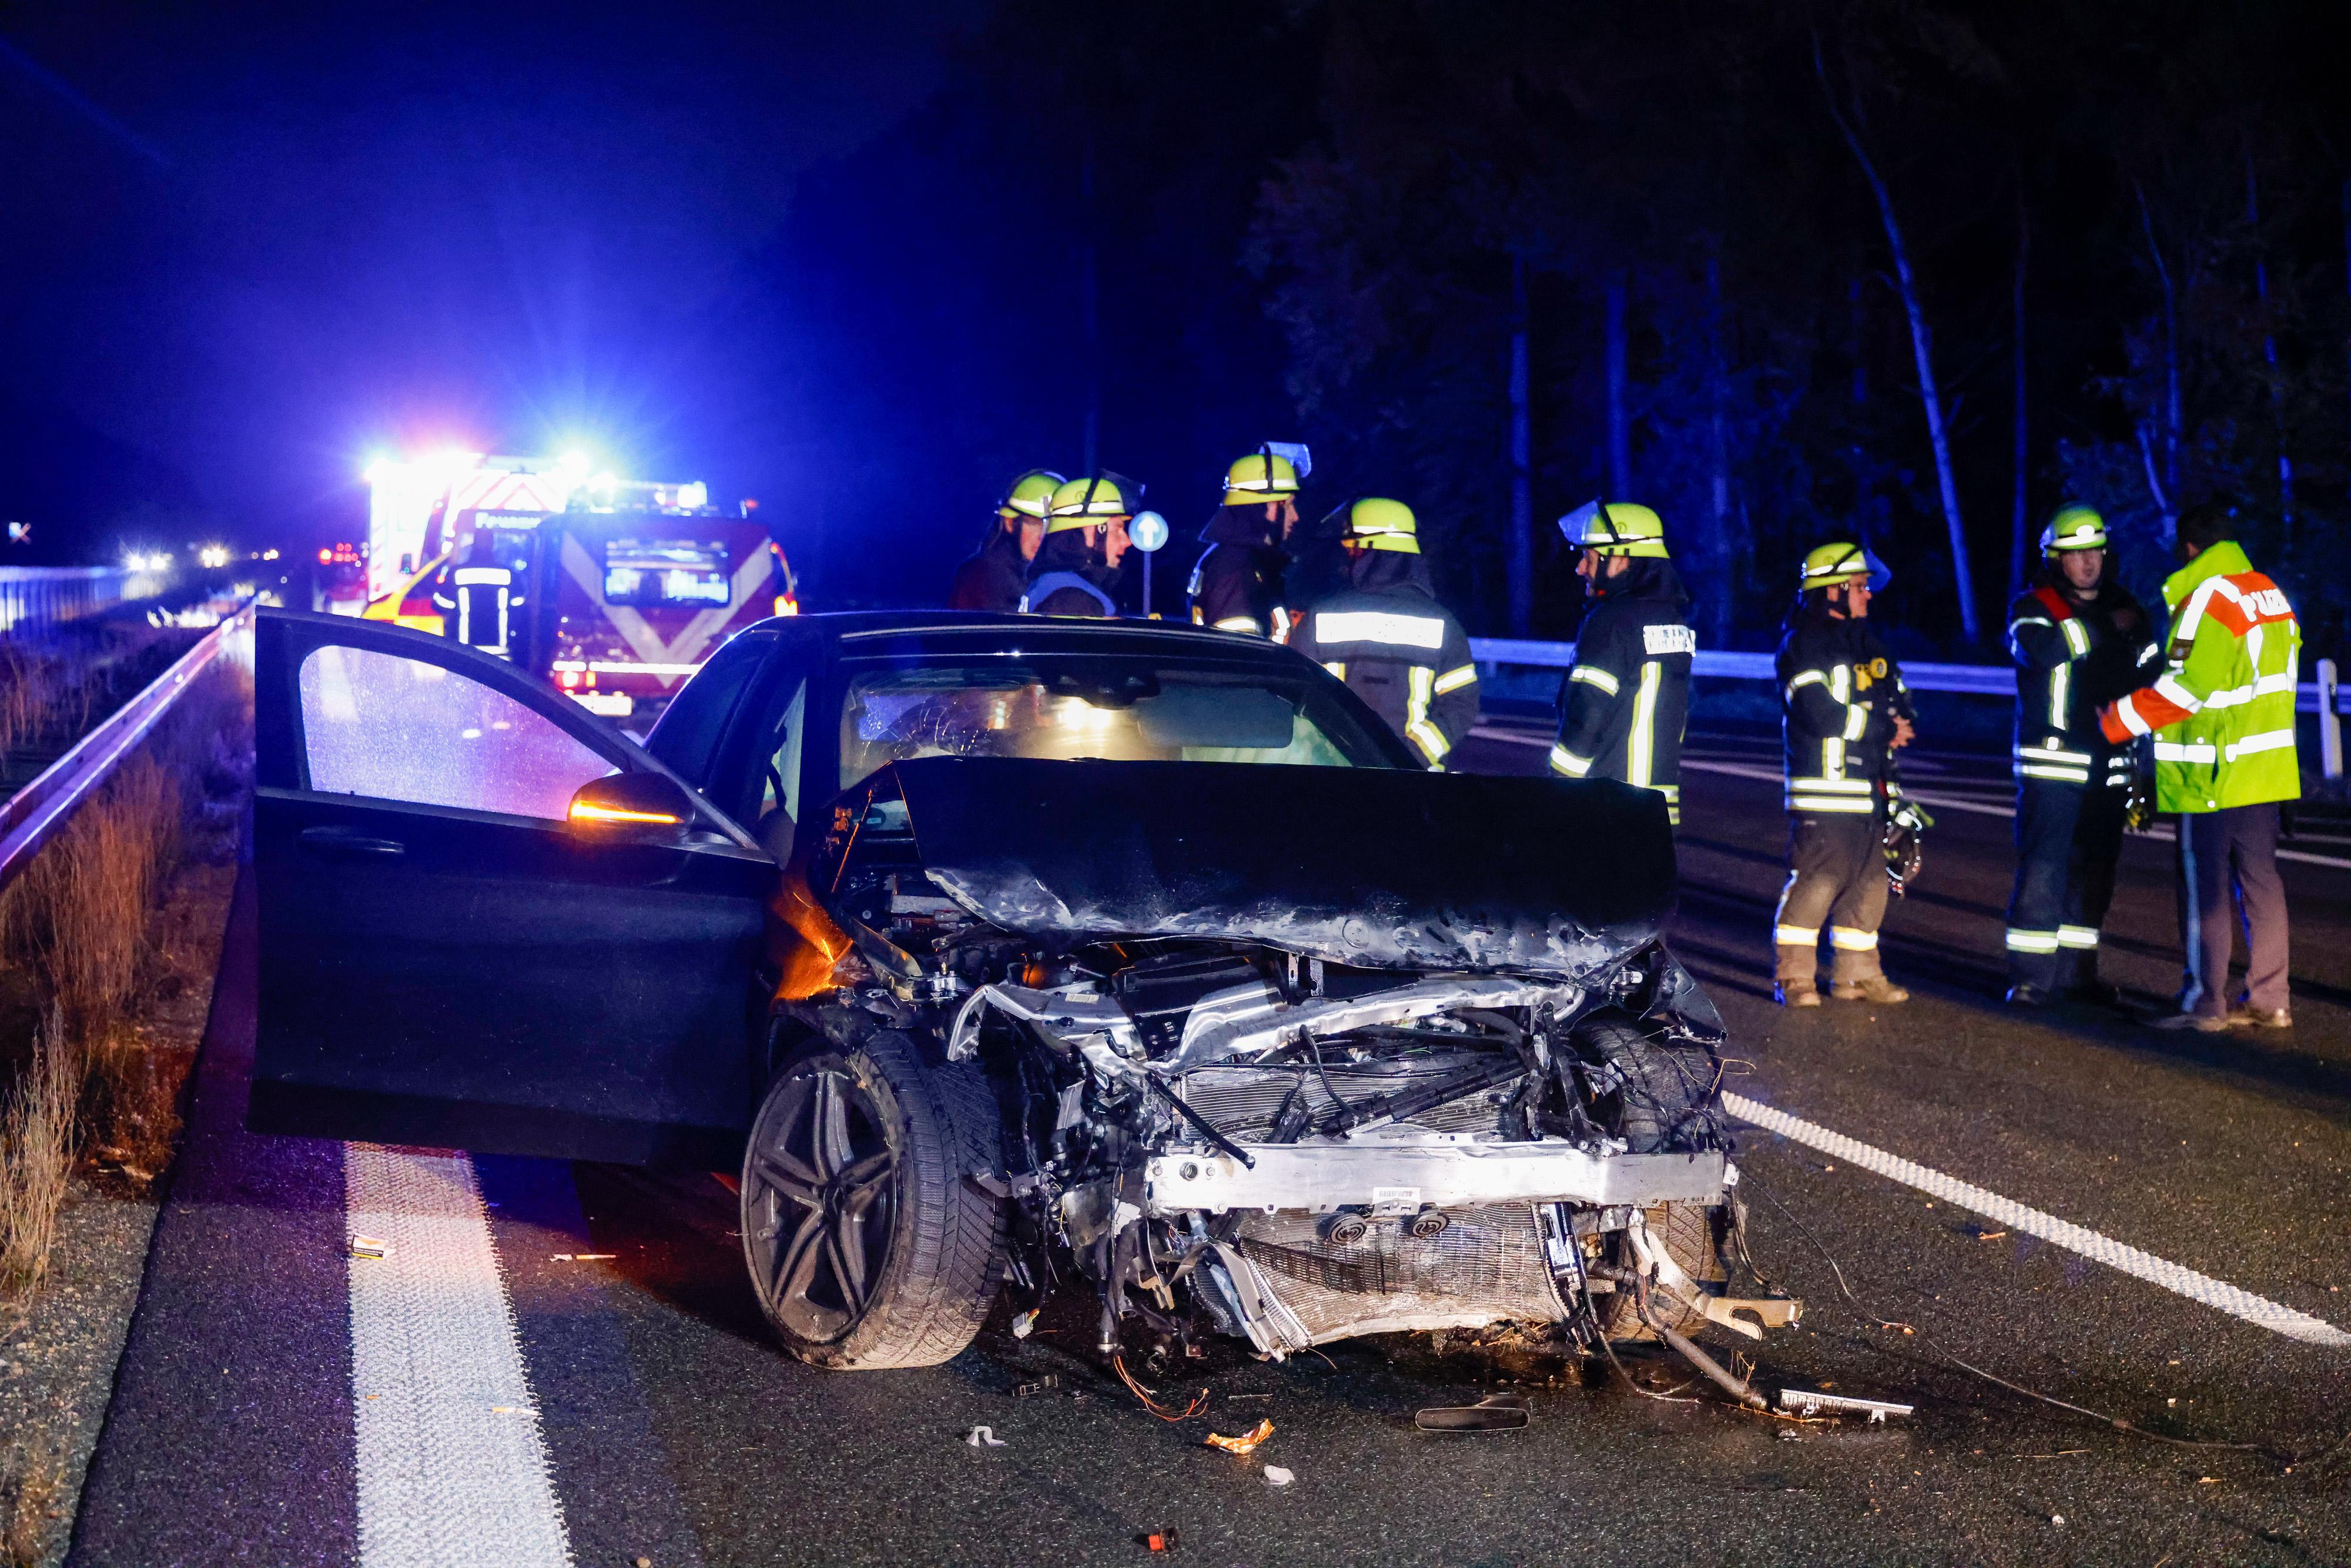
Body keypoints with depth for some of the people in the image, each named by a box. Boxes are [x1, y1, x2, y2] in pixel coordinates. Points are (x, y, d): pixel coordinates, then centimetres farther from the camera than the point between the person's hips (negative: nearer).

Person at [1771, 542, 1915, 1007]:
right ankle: (1793, 977, -3)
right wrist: (1885, 726, -8)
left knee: (1868, 881, 10)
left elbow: (1900, 701, 17)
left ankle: (1857, 974, 19)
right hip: (1824, 789, -8)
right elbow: (1821, 715, -18)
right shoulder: (1803, 646, -8)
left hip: (1868, 789, 8)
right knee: (1817, 878, -10)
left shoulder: (1867, 643, 19)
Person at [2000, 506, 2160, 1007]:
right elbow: (2040, 648, -24)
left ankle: (2077, 971, 17)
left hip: (2110, 762, 6)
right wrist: (2105, 628, -17)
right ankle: (2030, 976, -8)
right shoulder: (2032, 607, -2)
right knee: (2043, 866, -10)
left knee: (2095, 868, 8)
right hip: (2052, 758, -6)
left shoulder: (2122, 605, 15)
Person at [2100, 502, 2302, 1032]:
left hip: (2213, 775, -8)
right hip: (2266, 767, 8)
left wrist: (2114, 721, -13)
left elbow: (2182, 687, -21)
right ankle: (2269, 999, 15)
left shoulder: (2207, 601, -16)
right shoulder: (2270, 594, 12)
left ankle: (2205, 1002, 2)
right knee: (2260, 879, 12)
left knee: (2205, 889, -1)